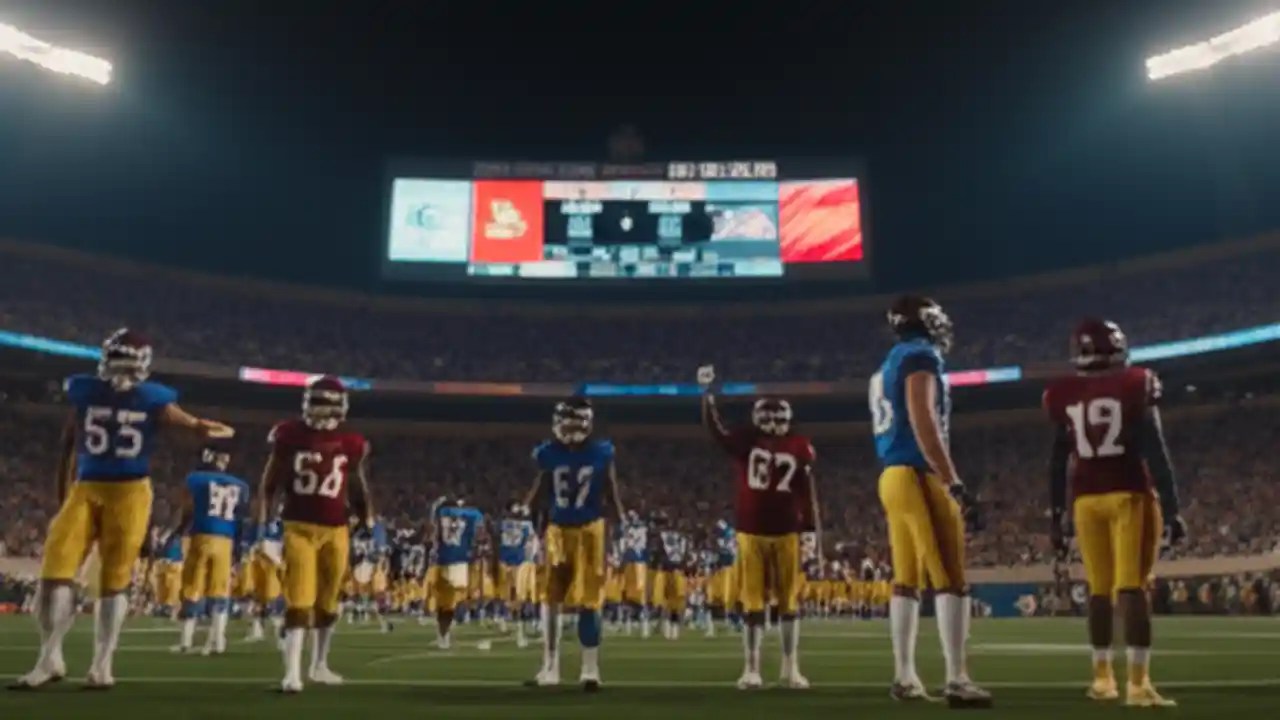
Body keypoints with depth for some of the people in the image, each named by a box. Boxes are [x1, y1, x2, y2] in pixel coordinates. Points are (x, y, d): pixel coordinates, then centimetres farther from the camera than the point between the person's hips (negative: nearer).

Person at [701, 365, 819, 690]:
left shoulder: (799, 448, 0)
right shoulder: (746, 441, -1)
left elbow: (808, 494, 3)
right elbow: (715, 430, -14)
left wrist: (816, 534, 3)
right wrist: (707, 394, -25)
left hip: (786, 533, 1)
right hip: (751, 533, -1)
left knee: (789, 601, 7)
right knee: (753, 603, 4)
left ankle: (791, 669, 17)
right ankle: (752, 669, 10)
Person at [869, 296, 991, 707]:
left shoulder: (888, 366, 21)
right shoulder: (920, 358, -7)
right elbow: (923, 423, -17)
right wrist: (952, 479, -18)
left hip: (894, 476, 9)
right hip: (919, 477, -9)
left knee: (907, 580, 10)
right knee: (950, 580, -8)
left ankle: (904, 677, 13)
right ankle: (957, 680, -10)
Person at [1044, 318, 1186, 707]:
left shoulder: (1064, 396, 4)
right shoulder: (1135, 385, -3)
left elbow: (1058, 464, 7)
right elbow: (1154, 452, -8)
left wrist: (1057, 517, 13)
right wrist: (1171, 508, -5)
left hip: (1086, 499, 3)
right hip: (1130, 495, -3)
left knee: (1099, 590, 13)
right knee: (1132, 587, -7)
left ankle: (1102, 676, 20)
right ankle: (1138, 683, -11)